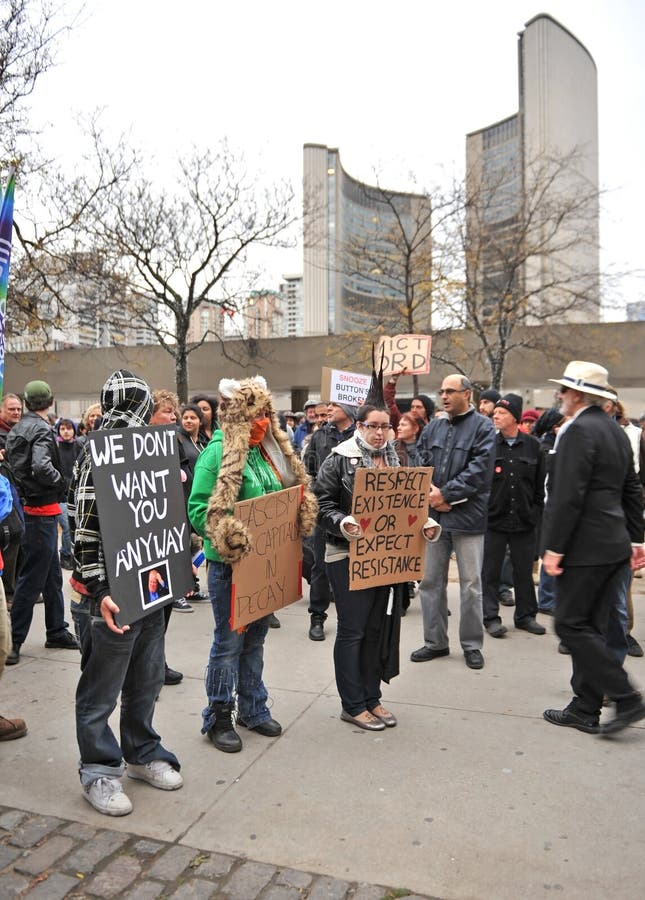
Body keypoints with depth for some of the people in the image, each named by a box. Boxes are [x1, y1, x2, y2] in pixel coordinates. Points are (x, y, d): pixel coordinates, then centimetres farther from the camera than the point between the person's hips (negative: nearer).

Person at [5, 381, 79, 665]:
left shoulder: (17, 429, 12)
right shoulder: (41, 429, -16)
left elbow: (13, 462, 18)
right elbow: (41, 467, -29)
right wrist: (60, 481, -13)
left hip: (29, 507, 9)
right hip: (42, 509, -9)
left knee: (52, 574, 16)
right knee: (32, 577, -1)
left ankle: (57, 631, 26)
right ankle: (13, 639, 7)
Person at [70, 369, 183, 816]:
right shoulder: (98, 453, -12)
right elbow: (85, 527, -17)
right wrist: (99, 590, -21)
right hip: (115, 592, -7)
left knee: (147, 679, 19)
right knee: (102, 688, 7)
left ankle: (143, 753, 36)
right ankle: (99, 771, 23)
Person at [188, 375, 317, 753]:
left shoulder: (270, 450, 10)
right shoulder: (219, 452, -15)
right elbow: (199, 509, -19)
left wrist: (298, 517, -1)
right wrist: (231, 535, -29)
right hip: (230, 562, -7)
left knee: (256, 637, 17)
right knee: (229, 640, 3)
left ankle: (253, 709, 32)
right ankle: (218, 718, 20)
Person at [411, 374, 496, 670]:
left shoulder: (482, 427, -3)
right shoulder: (432, 428, 12)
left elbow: (480, 470, -13)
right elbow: (419, 465, 6)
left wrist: (446, 493, -15)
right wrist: (430, 495, -11)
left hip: (467, 516, -5)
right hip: (433, 514, 5)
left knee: (471, 584, 4)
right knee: (430, 580, 10)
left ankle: (472, 645, 19)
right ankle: (435, 642, 24)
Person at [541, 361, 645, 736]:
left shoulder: (579, 430, -15)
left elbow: (568, 496, -21)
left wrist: (554, 547, -17)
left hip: (586, 547, -9)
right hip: (615, 546, 9)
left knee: (572, 626, 1)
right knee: (591, 628, 13)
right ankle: (586, 709, 20)